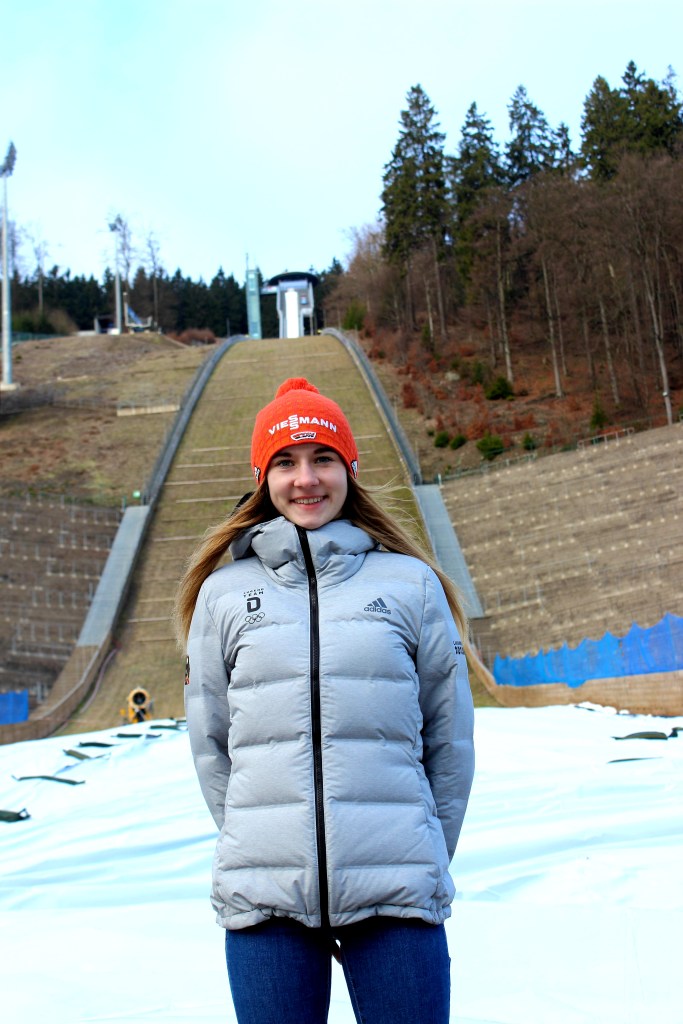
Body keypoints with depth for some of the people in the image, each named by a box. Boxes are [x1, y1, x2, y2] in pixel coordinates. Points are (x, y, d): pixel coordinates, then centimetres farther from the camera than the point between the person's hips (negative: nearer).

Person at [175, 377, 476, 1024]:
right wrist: (258, 848, 8)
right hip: (263, 896, 1)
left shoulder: (412, 583, 2)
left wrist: (423, 863, 8)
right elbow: (209, 744, 10)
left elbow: (451, 737, 6)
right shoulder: (224, 594, 5)